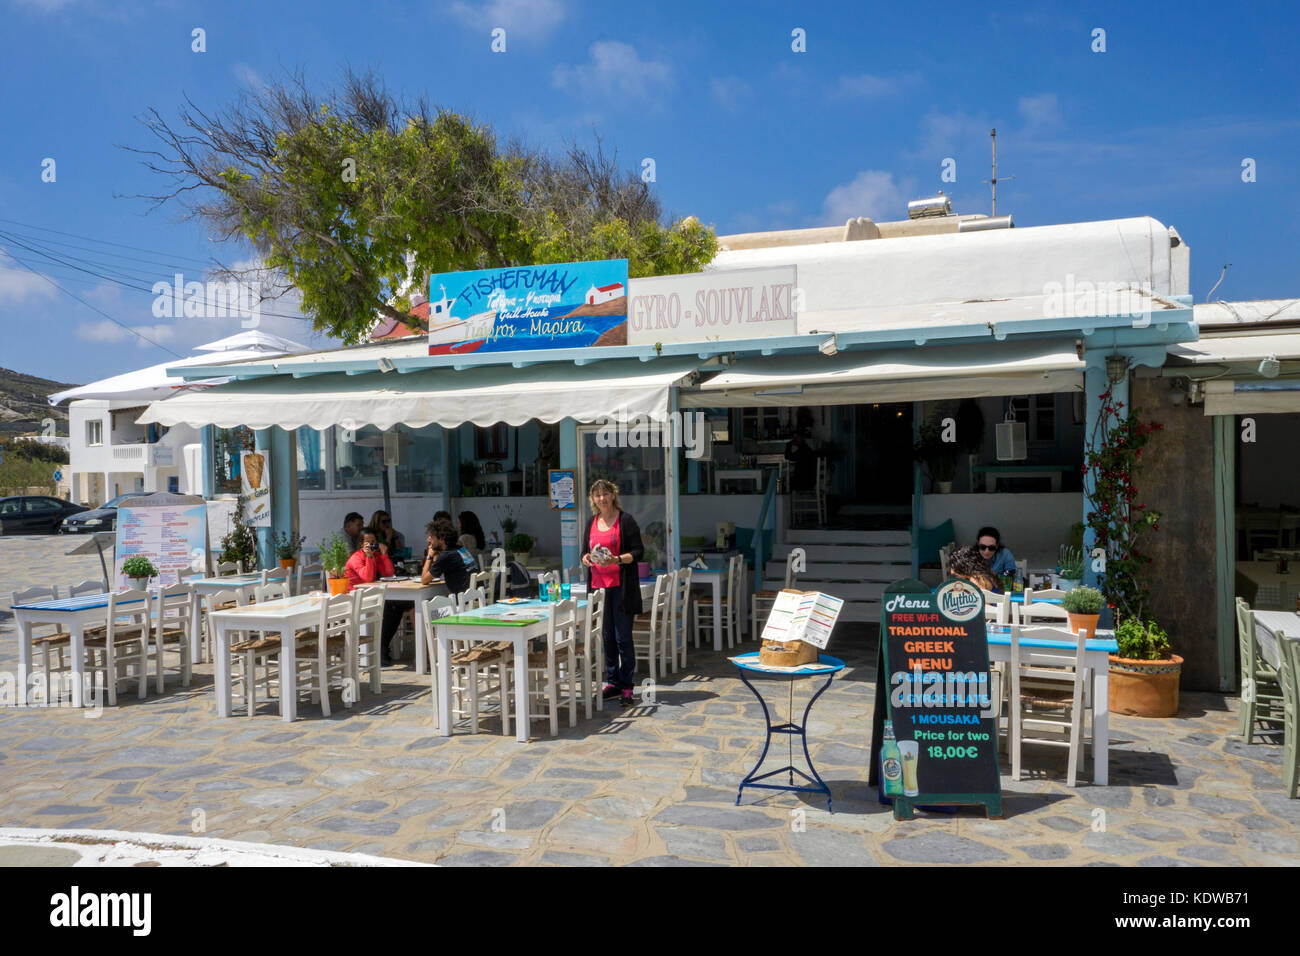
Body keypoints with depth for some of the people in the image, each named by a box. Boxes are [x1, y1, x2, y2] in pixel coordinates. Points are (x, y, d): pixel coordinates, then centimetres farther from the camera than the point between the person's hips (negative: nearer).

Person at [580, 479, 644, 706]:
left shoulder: (626, 520, -3)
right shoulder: (592, 523, 14)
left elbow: (638, 551, -6)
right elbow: (585, 551, 19)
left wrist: (617, 559, -21)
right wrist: (587, 558, -4)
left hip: (620, 587, -5)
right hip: (598, 585, 5)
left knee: (622, 637, -4)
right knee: (606, 637, 9)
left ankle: (626, 686, 4)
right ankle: (612, 682, 19)